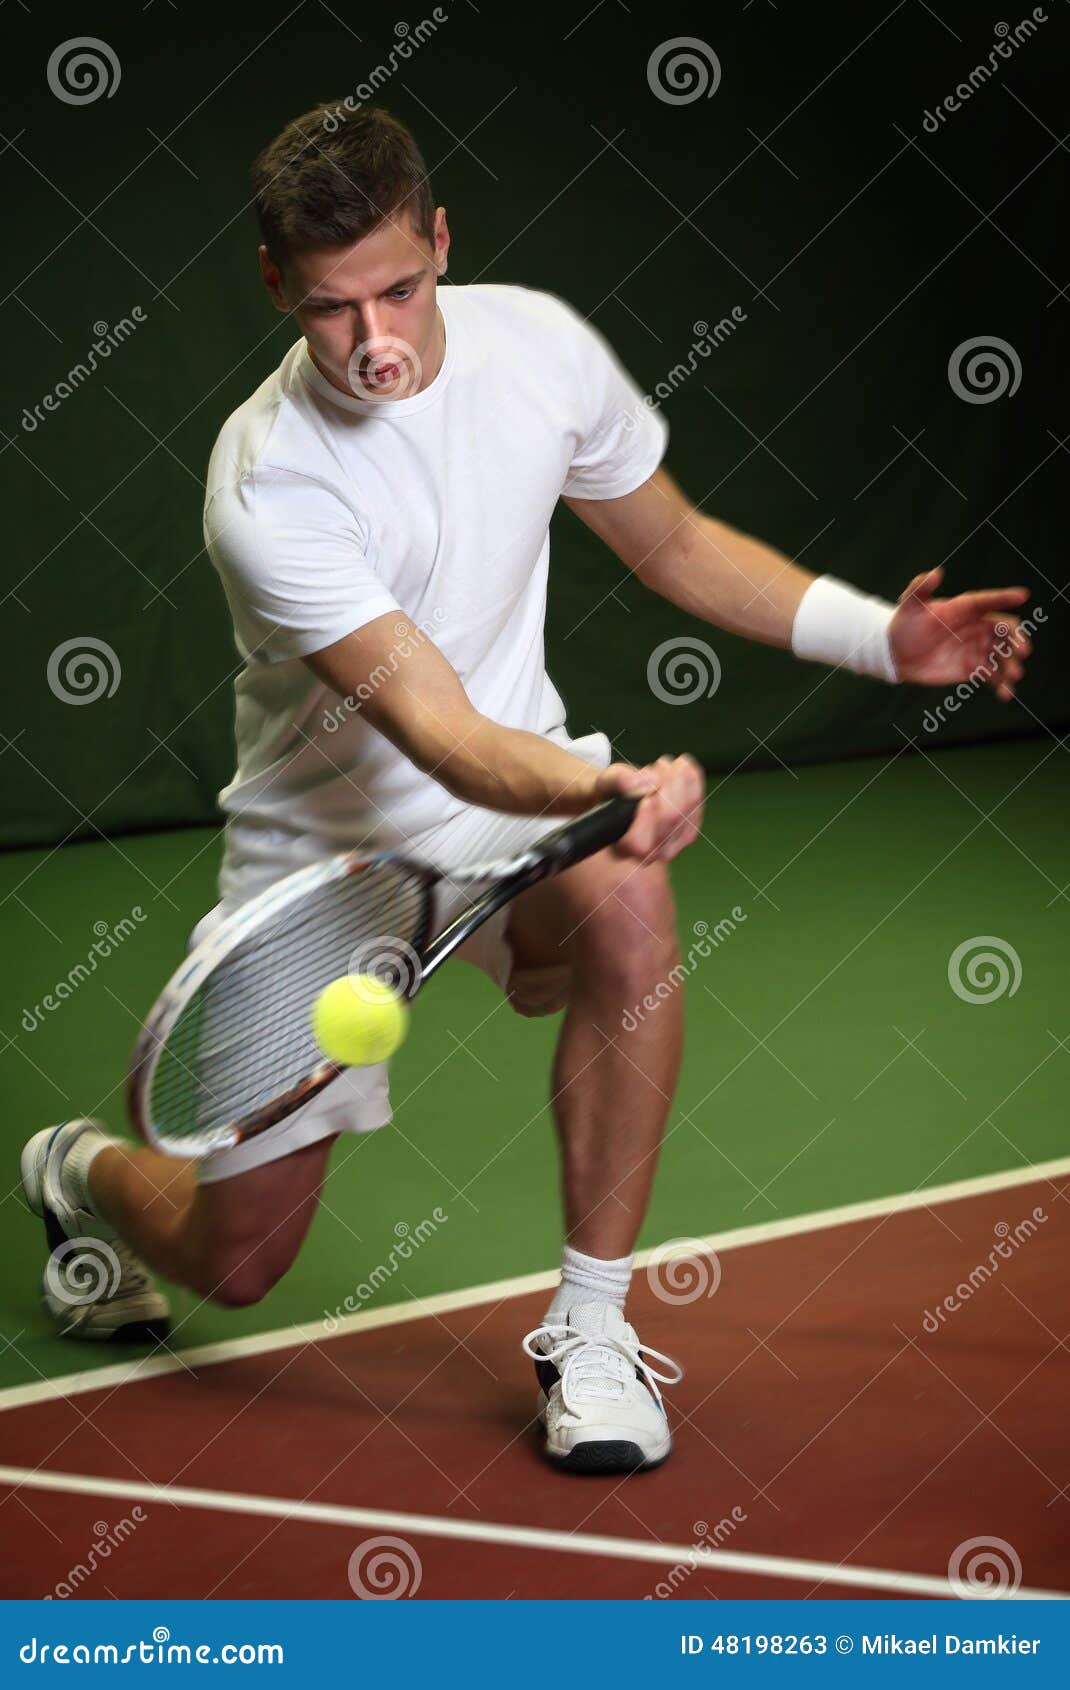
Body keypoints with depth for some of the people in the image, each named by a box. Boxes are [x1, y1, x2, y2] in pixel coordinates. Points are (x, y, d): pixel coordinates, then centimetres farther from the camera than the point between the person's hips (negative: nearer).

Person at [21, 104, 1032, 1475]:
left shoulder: (536, 342, -12)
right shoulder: (267, 488, -28)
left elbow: (674, 544, 6)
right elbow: (434, 729, -37)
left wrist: (879, 634, -7)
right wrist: (610, 786, -57)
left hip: (522, 796, 3)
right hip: (325, 844, -3)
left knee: (626, 906, -35)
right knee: (233, 1261, 3)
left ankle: (588, 1331, -19)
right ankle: (82, 1173, 42)